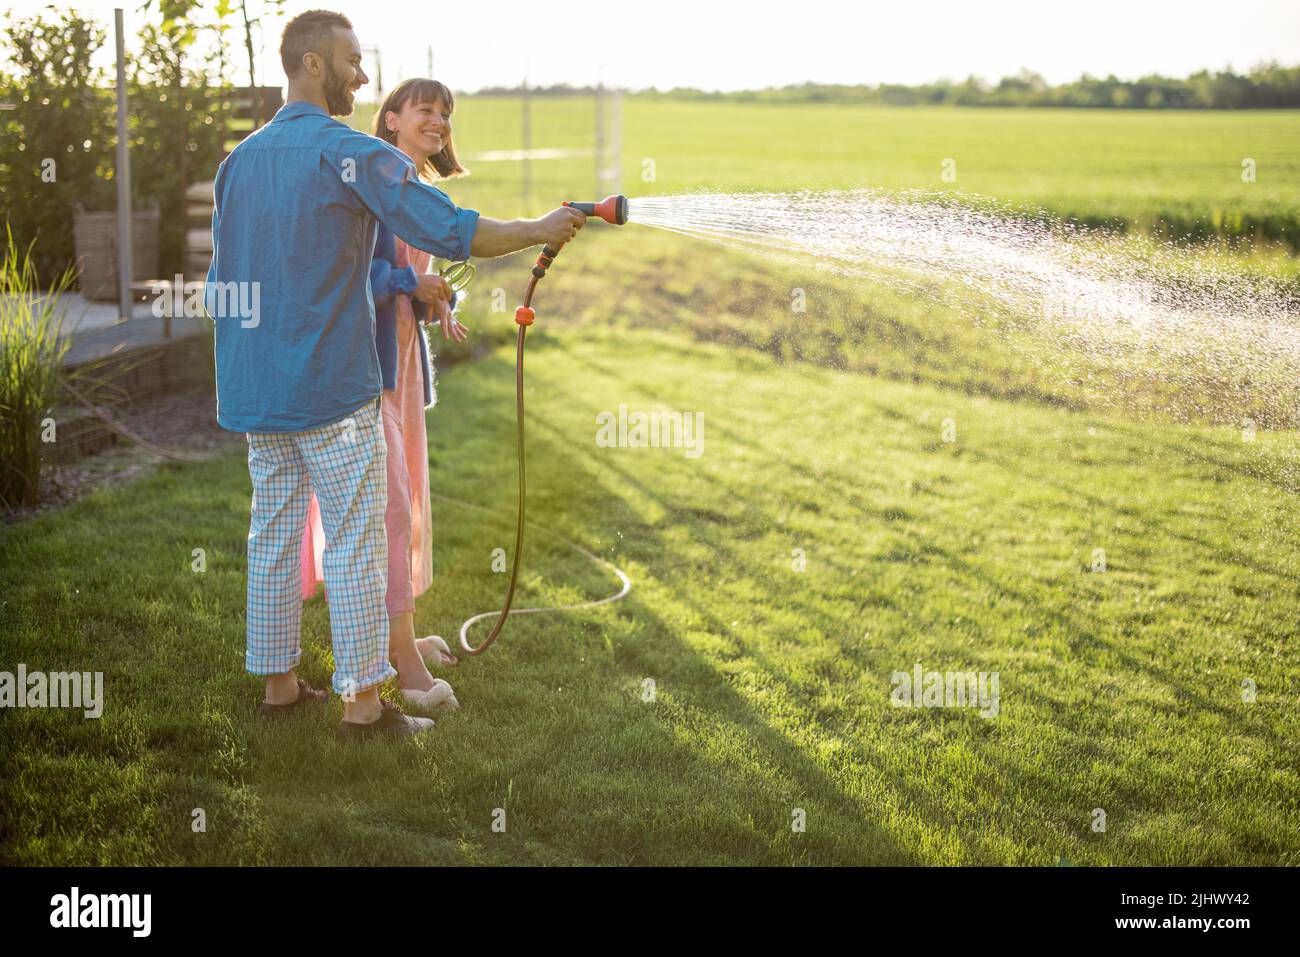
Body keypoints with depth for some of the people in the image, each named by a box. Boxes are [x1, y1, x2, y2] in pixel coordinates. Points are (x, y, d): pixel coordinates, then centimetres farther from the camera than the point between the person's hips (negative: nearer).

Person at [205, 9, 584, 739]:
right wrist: (540, 231, -6)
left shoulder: (240, 160, 12)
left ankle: (279, 683, 20)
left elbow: (224, 283, 15)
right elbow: (449, 232, -17)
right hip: (332, 385, -7)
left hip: (256, 388, 7)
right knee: (356, 541, -1)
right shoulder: (348, 151, -11)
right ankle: (363, 702, 3)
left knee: (274, 533, 12)